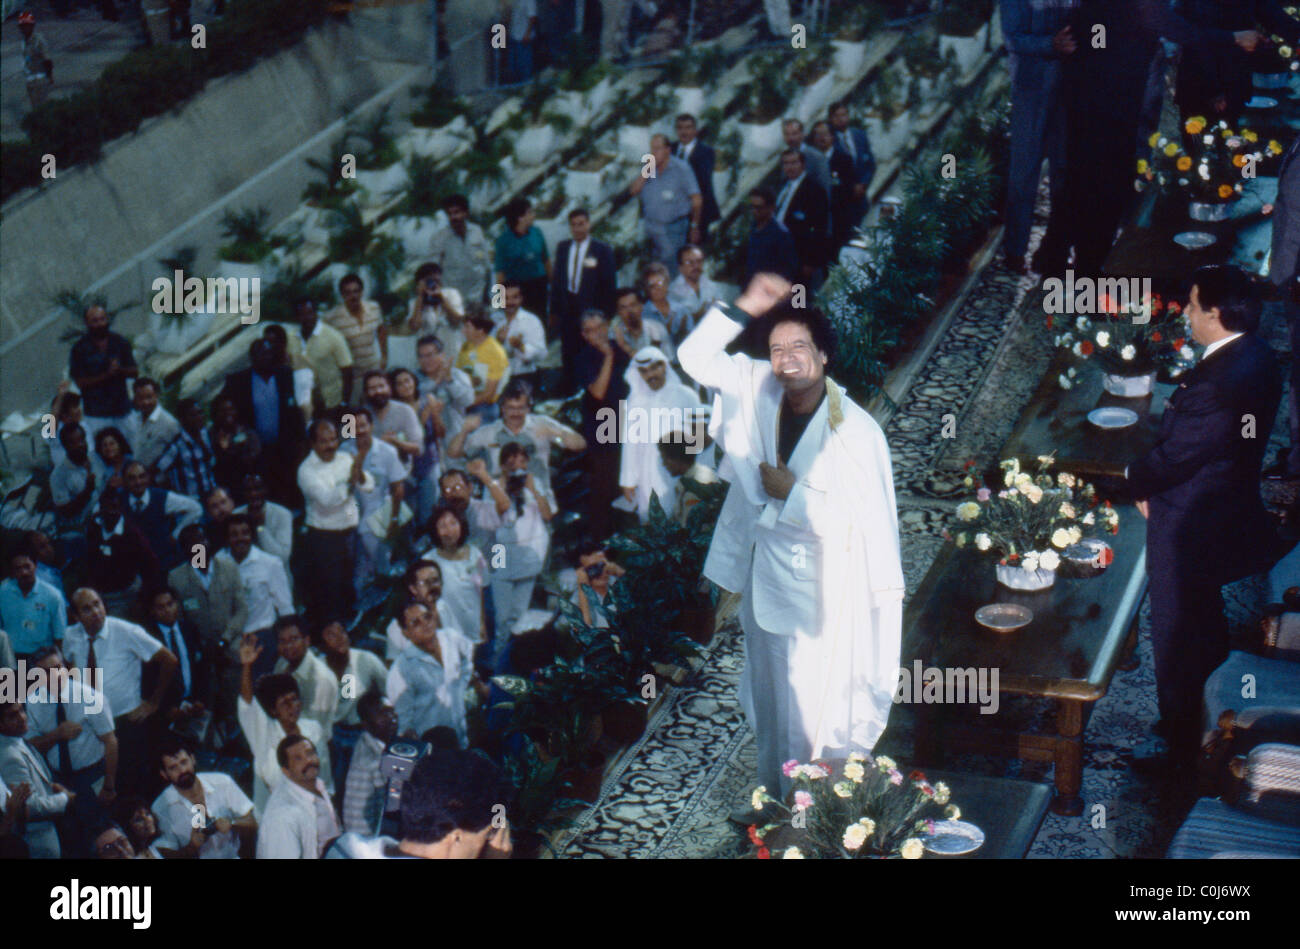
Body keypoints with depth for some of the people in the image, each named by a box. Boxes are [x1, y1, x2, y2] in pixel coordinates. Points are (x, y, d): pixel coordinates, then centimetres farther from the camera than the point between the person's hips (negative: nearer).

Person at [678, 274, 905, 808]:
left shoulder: (856, 432, -24)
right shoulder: (760, 390, -7)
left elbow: (860, 518, -27)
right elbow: (696, 359, -6)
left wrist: (789, 493, -19)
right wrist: (744, 309, -17)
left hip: (824, 586, -6)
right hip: (768, 569, 7)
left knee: (820, 705, 4)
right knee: (770, 692, 23)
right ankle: (776, 797, 42)